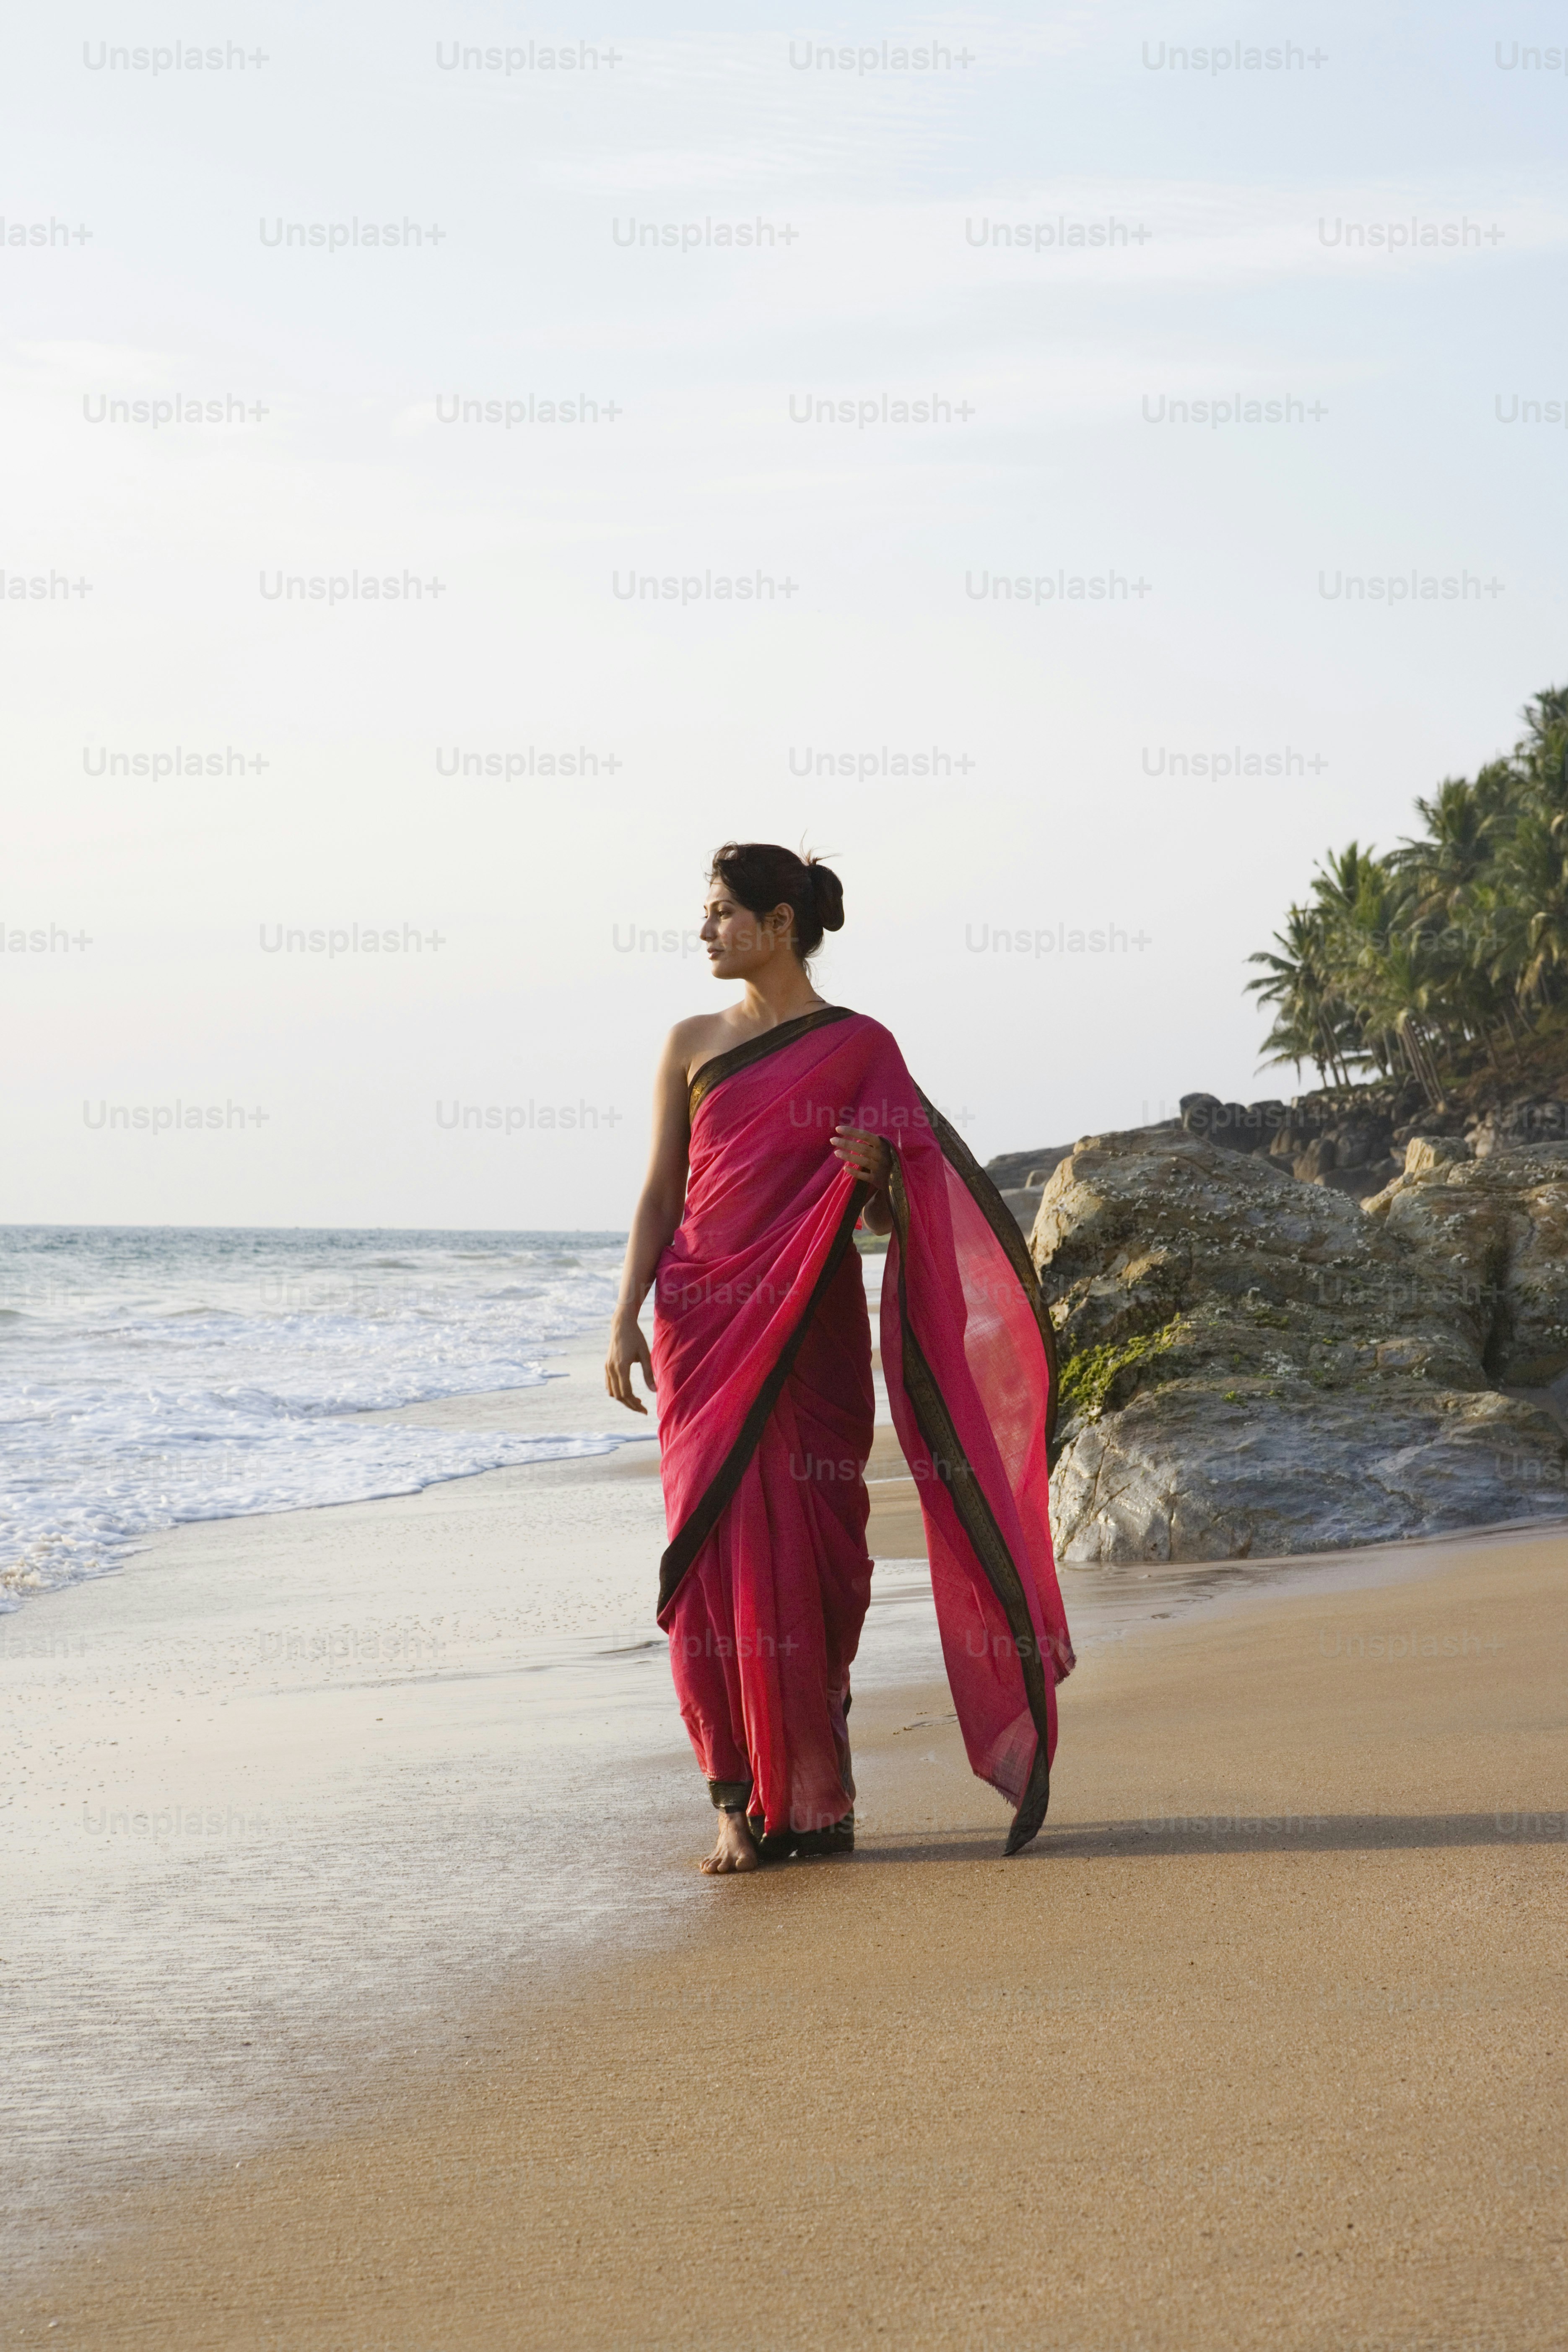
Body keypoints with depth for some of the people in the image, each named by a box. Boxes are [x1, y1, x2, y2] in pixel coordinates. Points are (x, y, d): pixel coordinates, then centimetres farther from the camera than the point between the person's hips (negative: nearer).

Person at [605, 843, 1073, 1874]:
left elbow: (891, 1217, 5)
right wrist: (628, 1321, 0)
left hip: (811, 1331, -2)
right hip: (705, 1325, 2)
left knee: (807, 1554, -3)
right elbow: (662, 1195, 10)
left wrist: (875, 1172, -18)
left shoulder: (858, 1046, 3)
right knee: (715, 1552, -4)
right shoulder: (692, 1043, 11)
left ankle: (816, 1796, 7)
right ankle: (740, 1801, 0)